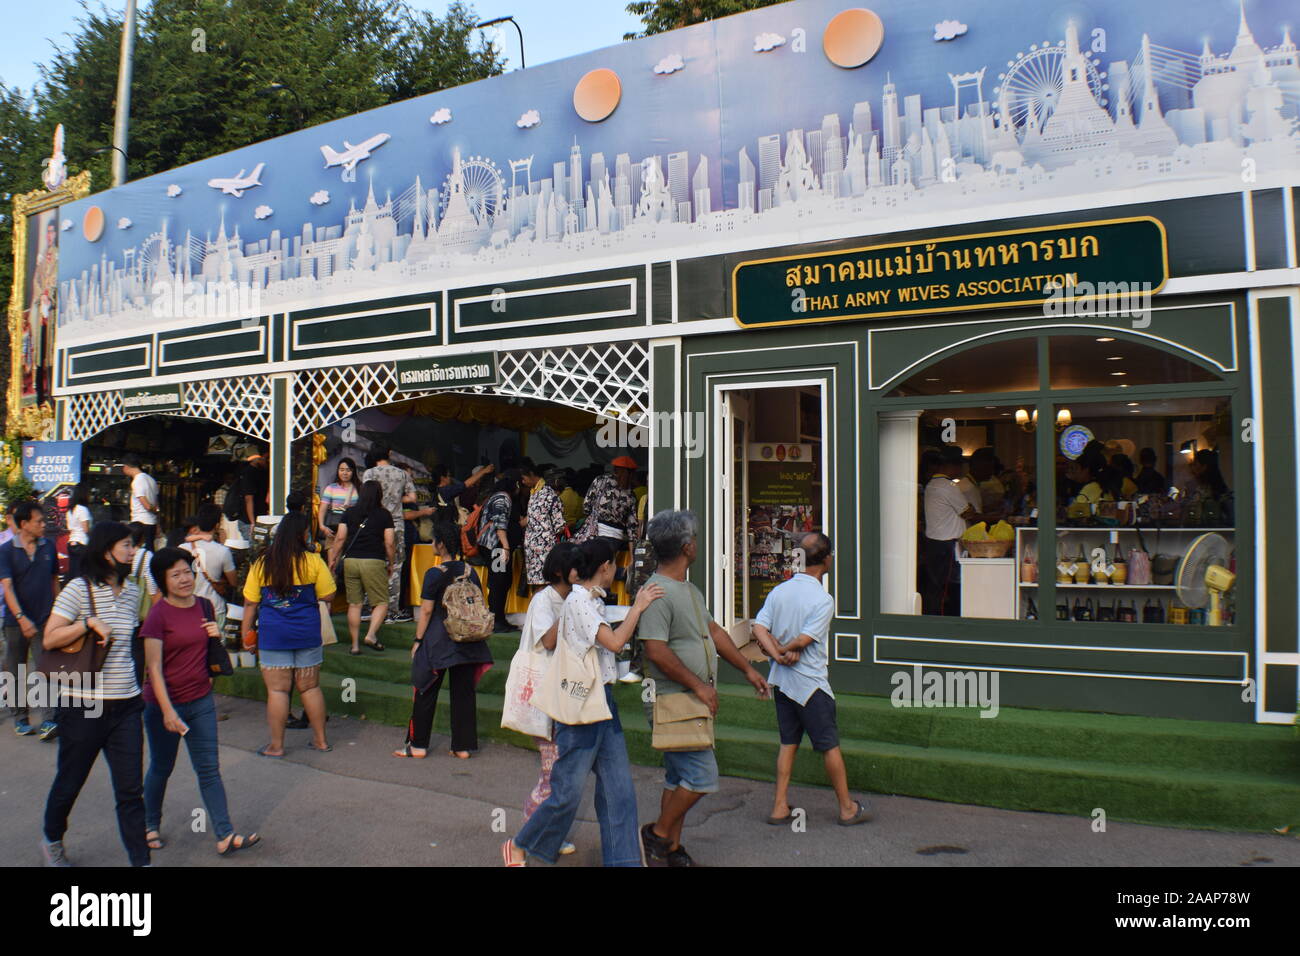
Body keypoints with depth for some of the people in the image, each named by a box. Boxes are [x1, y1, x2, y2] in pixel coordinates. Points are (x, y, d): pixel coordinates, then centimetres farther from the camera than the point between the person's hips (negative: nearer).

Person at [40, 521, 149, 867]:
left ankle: (140, 860, 10)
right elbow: (49, 639, -13)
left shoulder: (131, 592, 7)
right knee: (70, 782, 16)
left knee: (131, 789, 3)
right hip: (83, 706, -4)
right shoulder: (79, 589, -10)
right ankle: (52, 839, 43)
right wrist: (89, 623, -23)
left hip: (126, 705, 4)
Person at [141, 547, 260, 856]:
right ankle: (151, 825, 36)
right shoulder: (158, 615, -13)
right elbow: (153, 666, -17)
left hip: (201, 702, 4)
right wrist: (167, 710, -24)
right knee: (161, 768, 13)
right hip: (164, 704, -4)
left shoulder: (204, 606, 3)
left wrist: (217, 634, -5)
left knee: (209, 769, 3)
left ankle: (225, 836, 2)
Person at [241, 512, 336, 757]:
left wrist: (246, 633, 11)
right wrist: (329, 575, 14)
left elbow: (250, 604, 2)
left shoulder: (261, 564, 0)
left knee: (277, 690, 5)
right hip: (307, 634, 0)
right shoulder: (312, 561, -5)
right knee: (310, 688, 11)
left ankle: (276, 745, 10)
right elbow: (328, 596, -2)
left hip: (273, 636, 0)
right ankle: (320, 740, 19)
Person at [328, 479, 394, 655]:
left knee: (354, 604, 10)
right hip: (373, 561, -3)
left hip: (350, 560, 4)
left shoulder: (349, 513, 9)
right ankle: (371, 635, -13)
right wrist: (391, 563, 10)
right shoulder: (384, 514, 1)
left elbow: (340, 538, 6)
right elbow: (389, 543, -2)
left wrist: (333, 560, 14)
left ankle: (355, 645, 12)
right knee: (381, 602, 6)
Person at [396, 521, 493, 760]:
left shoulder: (434, 574, -12)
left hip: (437, 641, -4)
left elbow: (426, 611, -11)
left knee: (426, 693, 8)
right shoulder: (470, 572, 3)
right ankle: (463, 746, 13)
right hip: (466, 642, 5)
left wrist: (418, 640, -2)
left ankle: (418, 745, 15)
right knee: (464, 693, 9)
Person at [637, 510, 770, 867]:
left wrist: (748, 669, 21)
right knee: (702, 776, -8)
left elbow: (714, 631, 21)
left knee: (679, 777, 15)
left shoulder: (689, 590, 13)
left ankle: (672, 848, 24)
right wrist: (699, 685, -19)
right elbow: (656, 652, -25)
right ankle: (658, 834, 8)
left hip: (693, 702, 10)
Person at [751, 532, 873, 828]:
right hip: (810, 684, -6)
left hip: (781, 680, 6)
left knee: (788, 742, 14)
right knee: (829, 745, 6)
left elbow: (759, 628, -7)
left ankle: (780, 807, 16)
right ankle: (847, 808, 17)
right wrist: (784, 650, -4)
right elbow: (803, 640, -21)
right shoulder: (823, 600, -16)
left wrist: (777, 654, -14)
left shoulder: (779, 590, 3)